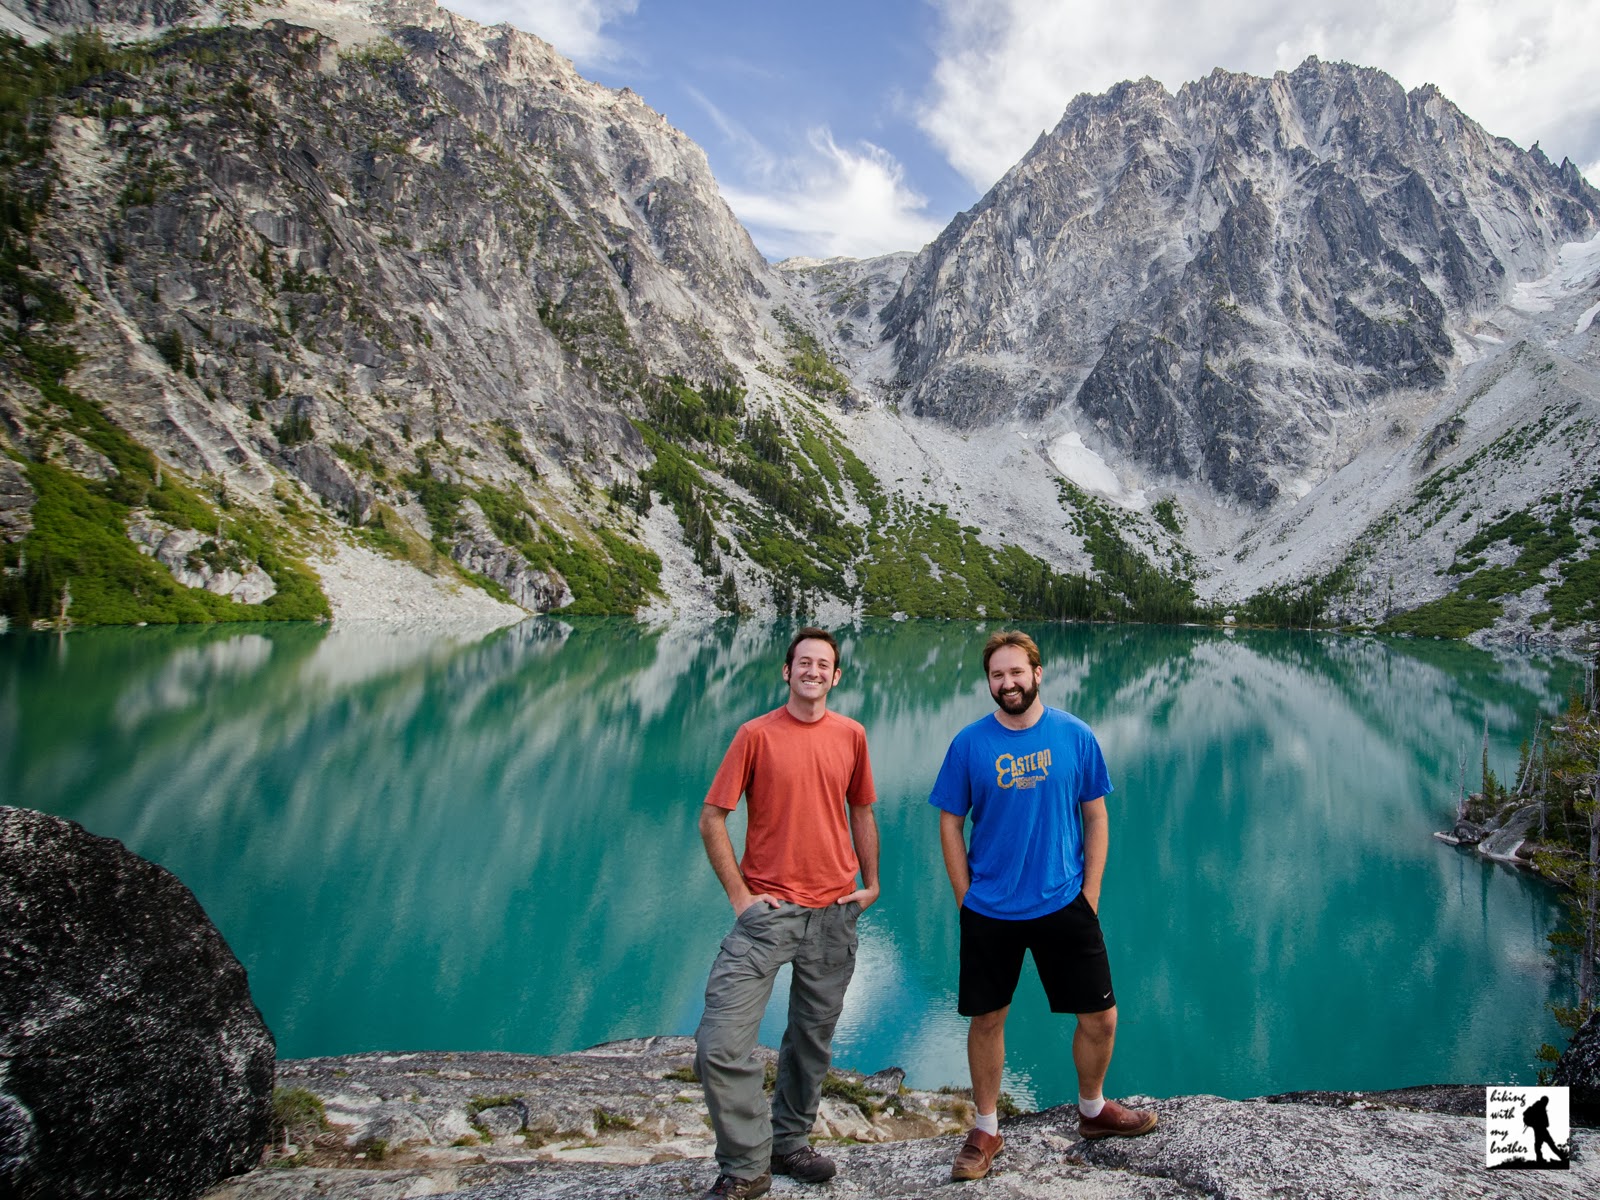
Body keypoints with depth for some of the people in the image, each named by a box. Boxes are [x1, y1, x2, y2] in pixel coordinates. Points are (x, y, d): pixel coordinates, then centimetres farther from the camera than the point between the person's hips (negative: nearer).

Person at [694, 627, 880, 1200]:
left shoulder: (851, 735, 4)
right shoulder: (757, 734, -5)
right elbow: (712, 818, -4)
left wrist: (871, 883, 10)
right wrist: (738, 893, -8)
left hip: (834, 913, 3)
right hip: (768, 910, -3)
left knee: (813, 1039, 15)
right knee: (720, 1043, -9)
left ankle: (789, 1142, 36)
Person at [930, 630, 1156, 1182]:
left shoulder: (1075, 736, -4)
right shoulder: (969, 743, -6)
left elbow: (1096, 819, 2)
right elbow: (950, 825, 0)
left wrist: (1089, 898, -2)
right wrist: (967, 901, -3)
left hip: (1064, 905, 1)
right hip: (989, 911, -1)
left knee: (1101, 1018, 9)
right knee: (987, 1020, 10)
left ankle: (1093, 1110, 37)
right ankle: (986, 1130, 30)